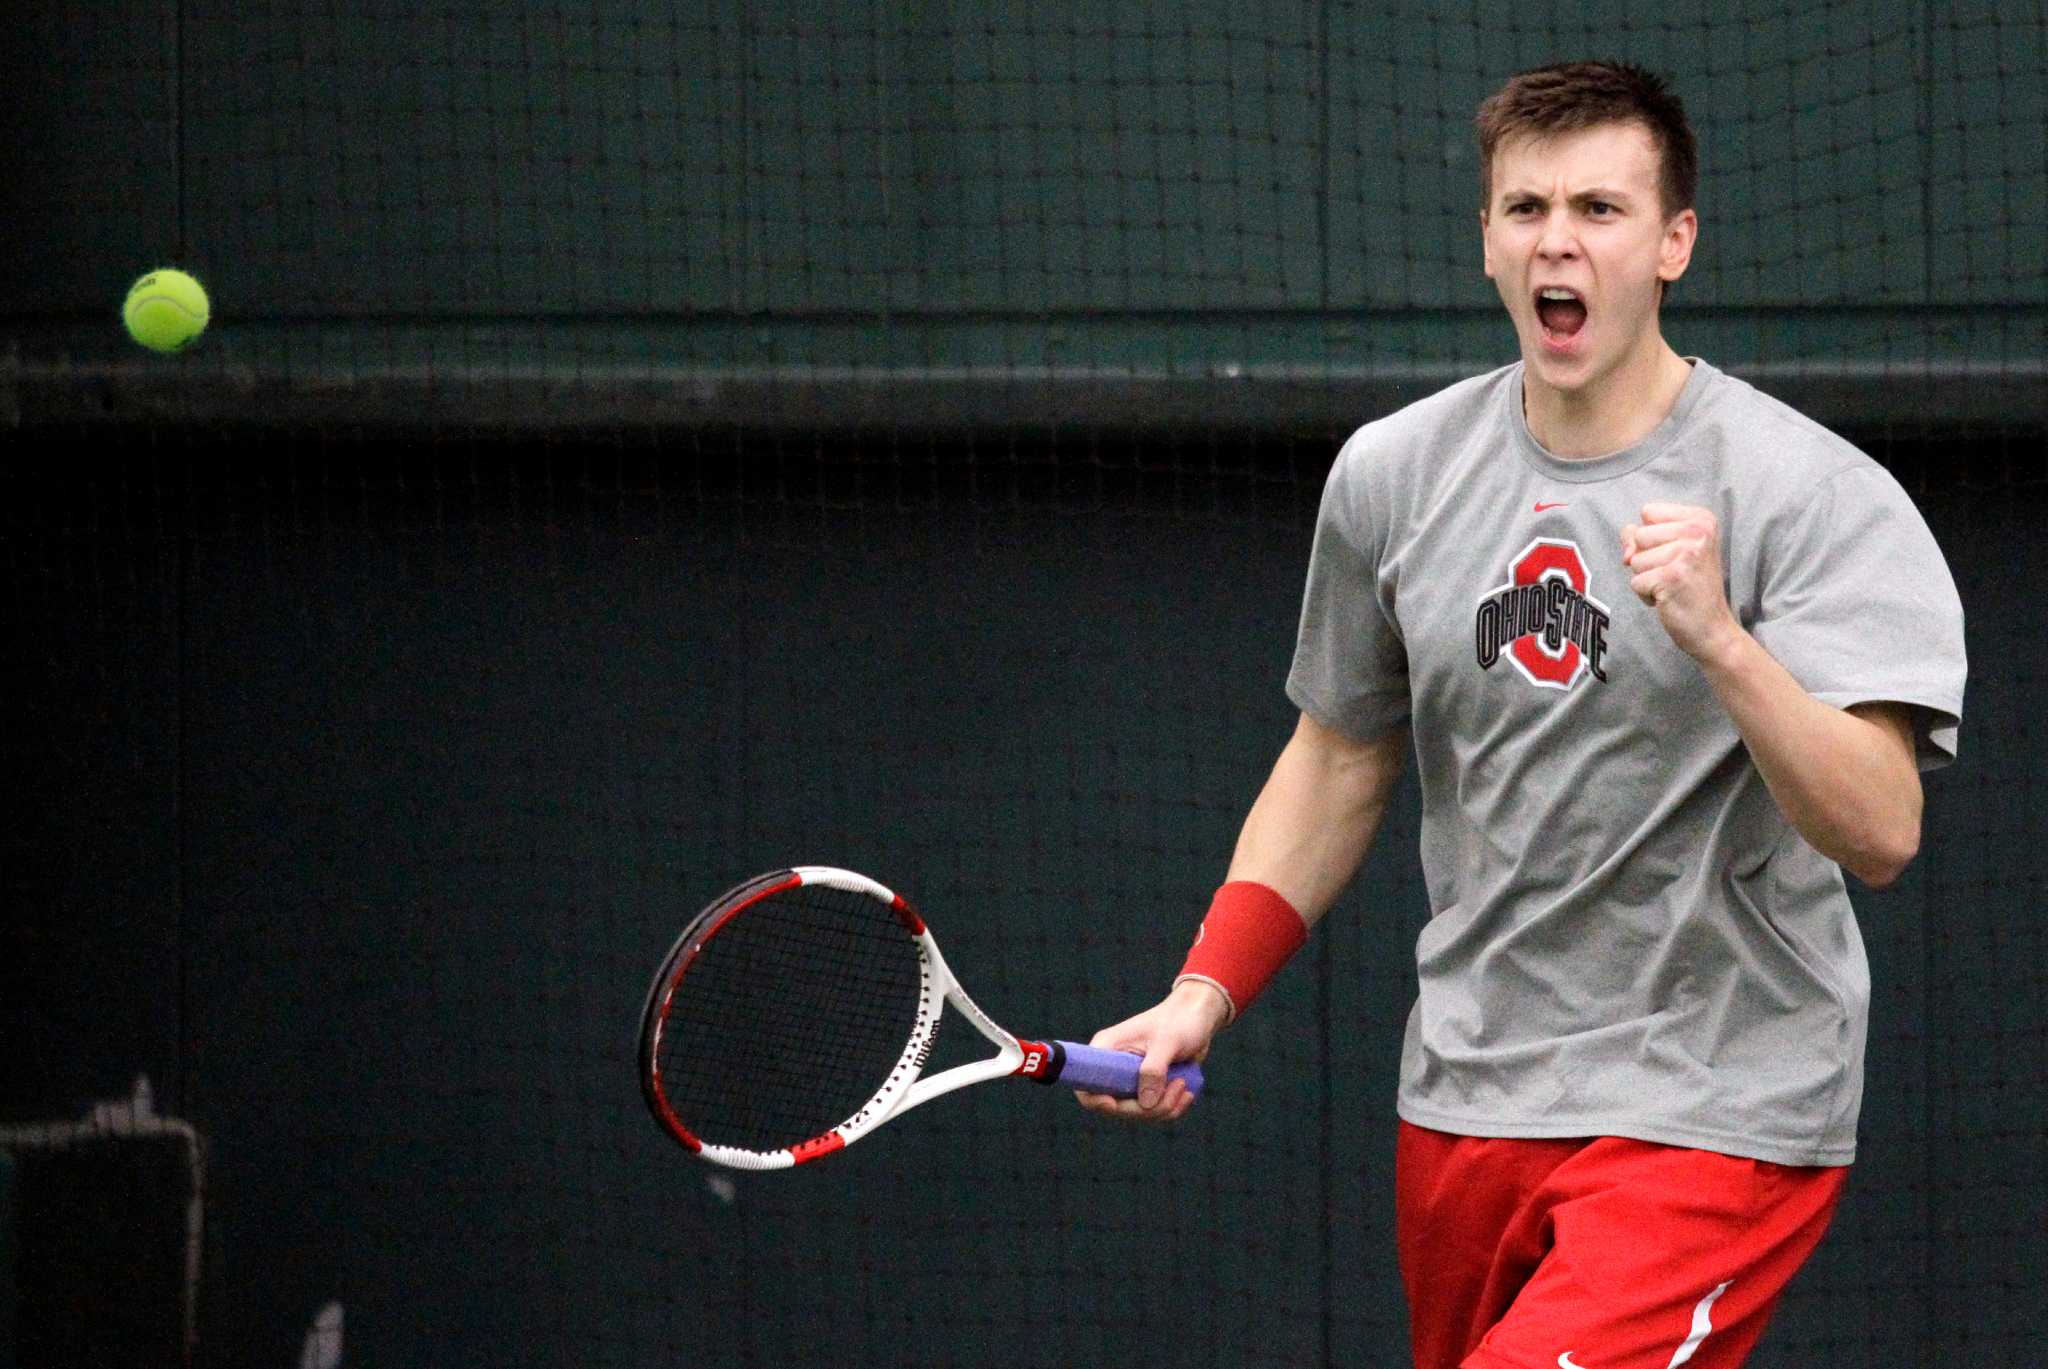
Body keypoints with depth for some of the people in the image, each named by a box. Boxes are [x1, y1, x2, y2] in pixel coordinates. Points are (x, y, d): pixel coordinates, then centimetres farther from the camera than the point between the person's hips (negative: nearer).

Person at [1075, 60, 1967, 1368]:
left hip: (1711, 1111, -6)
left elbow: (1879, 834, -21)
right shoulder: (1393, 472, 5)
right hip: (1466, 1099, 6)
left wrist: (1717, 636, -33)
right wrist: (1205, 992, 10)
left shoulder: (1821, 496, -11)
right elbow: (1342, 759, 19)